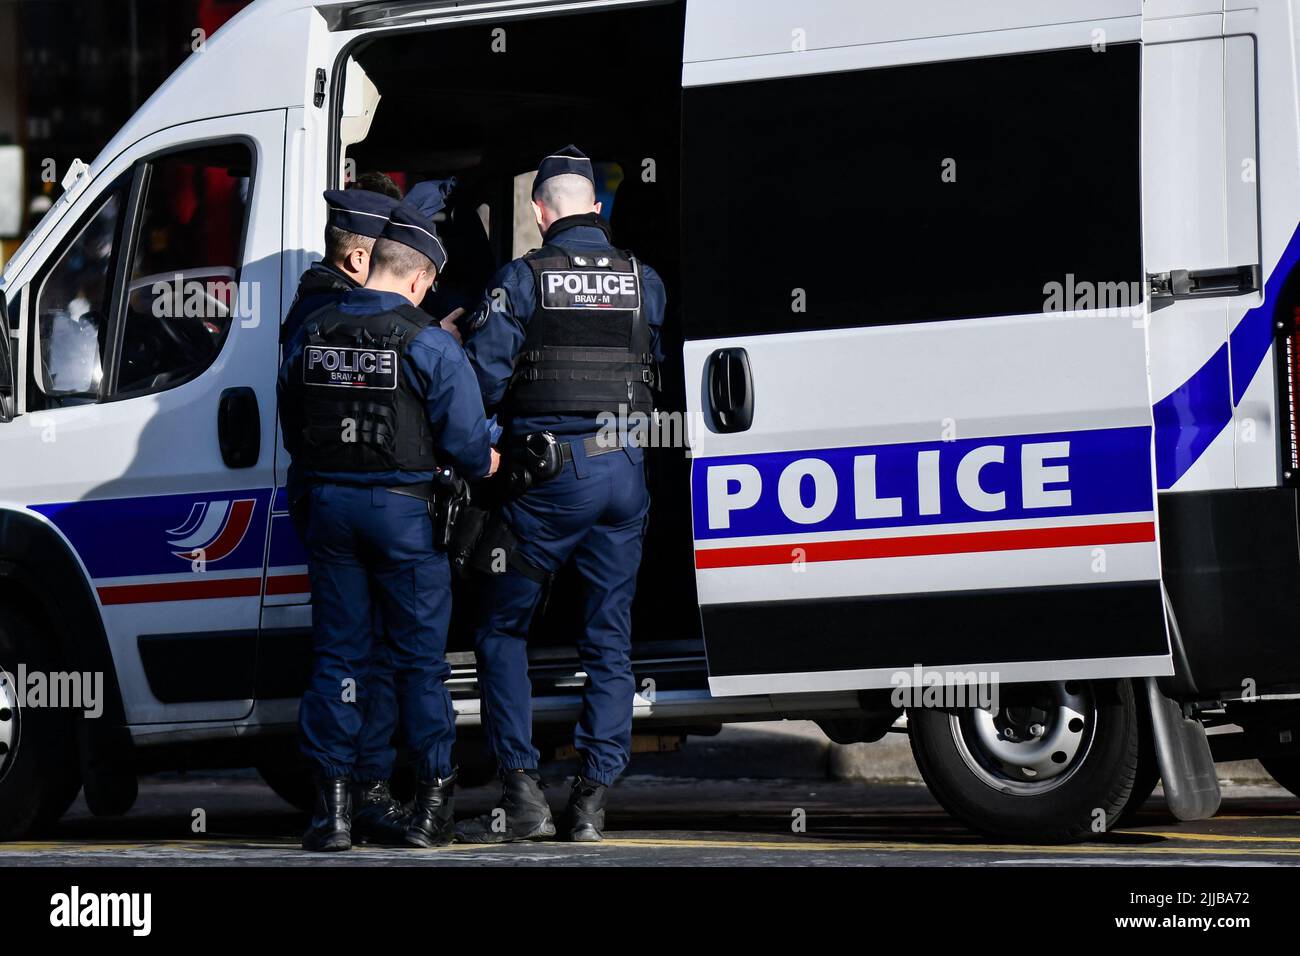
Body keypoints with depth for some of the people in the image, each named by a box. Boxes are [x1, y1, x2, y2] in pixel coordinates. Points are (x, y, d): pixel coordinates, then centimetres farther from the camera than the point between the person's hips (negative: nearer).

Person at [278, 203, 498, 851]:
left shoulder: (311, 334, 4)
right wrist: (485, 464, 11)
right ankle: (432, 803, 6)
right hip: (404, 508, -4)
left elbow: (291, 431, 13)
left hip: (330, 505, 4)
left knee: (336, 652, 8)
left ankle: (333, 806, 3)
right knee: (420, 657, 5)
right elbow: (466, 440, -11)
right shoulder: (429, 343, -11)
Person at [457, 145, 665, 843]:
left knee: (503, 629, 8)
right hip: (625, 472, 4)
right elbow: (667, 371, 9)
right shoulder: (644, 281, 6)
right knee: (609, 639, 9)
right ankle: (592, 799, 6)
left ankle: (521, 793, -1)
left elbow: (481, 375, -10)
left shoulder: (522, 280, -6)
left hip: (550, 473, -4)